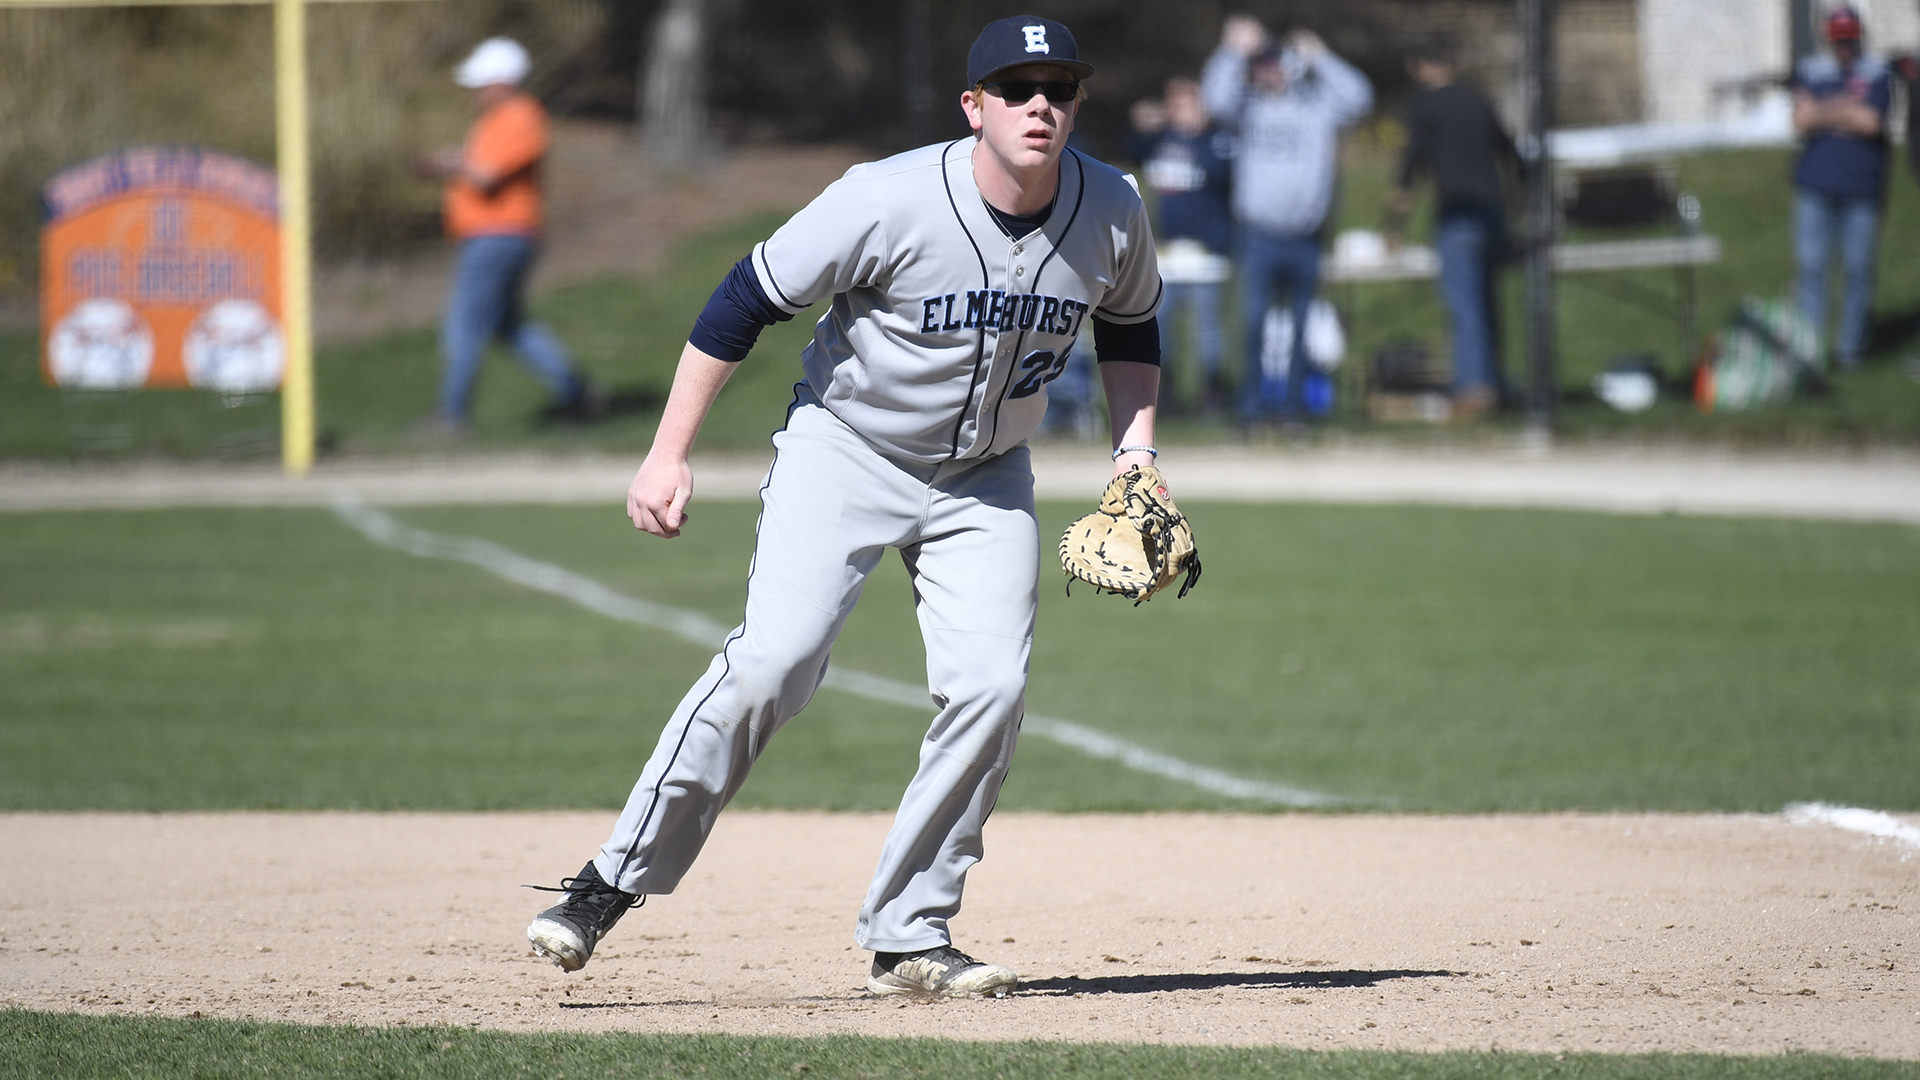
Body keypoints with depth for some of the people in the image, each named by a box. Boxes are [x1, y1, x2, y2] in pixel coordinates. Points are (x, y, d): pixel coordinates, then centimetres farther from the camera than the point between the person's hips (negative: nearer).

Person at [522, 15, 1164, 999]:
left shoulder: (1111, 212, -11)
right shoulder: (890, 201, -25)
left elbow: (1130, 323, 11)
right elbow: (749, 300, -17)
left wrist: (1135, 450, -1)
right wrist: (669, 454, -17)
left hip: (985, 477, 4)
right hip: (846, 449, -4)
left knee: (989, 689, -11)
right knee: (772, 662, -19)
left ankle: (907, 938, 1)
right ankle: (614, 883, -8)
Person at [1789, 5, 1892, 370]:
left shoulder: (1877, 73, 2)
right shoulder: (1811, 72, 9)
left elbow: (1872, 122, -12)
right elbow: (1801, 121, -4)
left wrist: (1823, 113, -6)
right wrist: (1849, 114, -10)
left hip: (1861, 188, -1)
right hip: (1816, 187, 1)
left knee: (1858, 268, 1)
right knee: (1811, 266, -1)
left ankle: (1850, 346, 11)